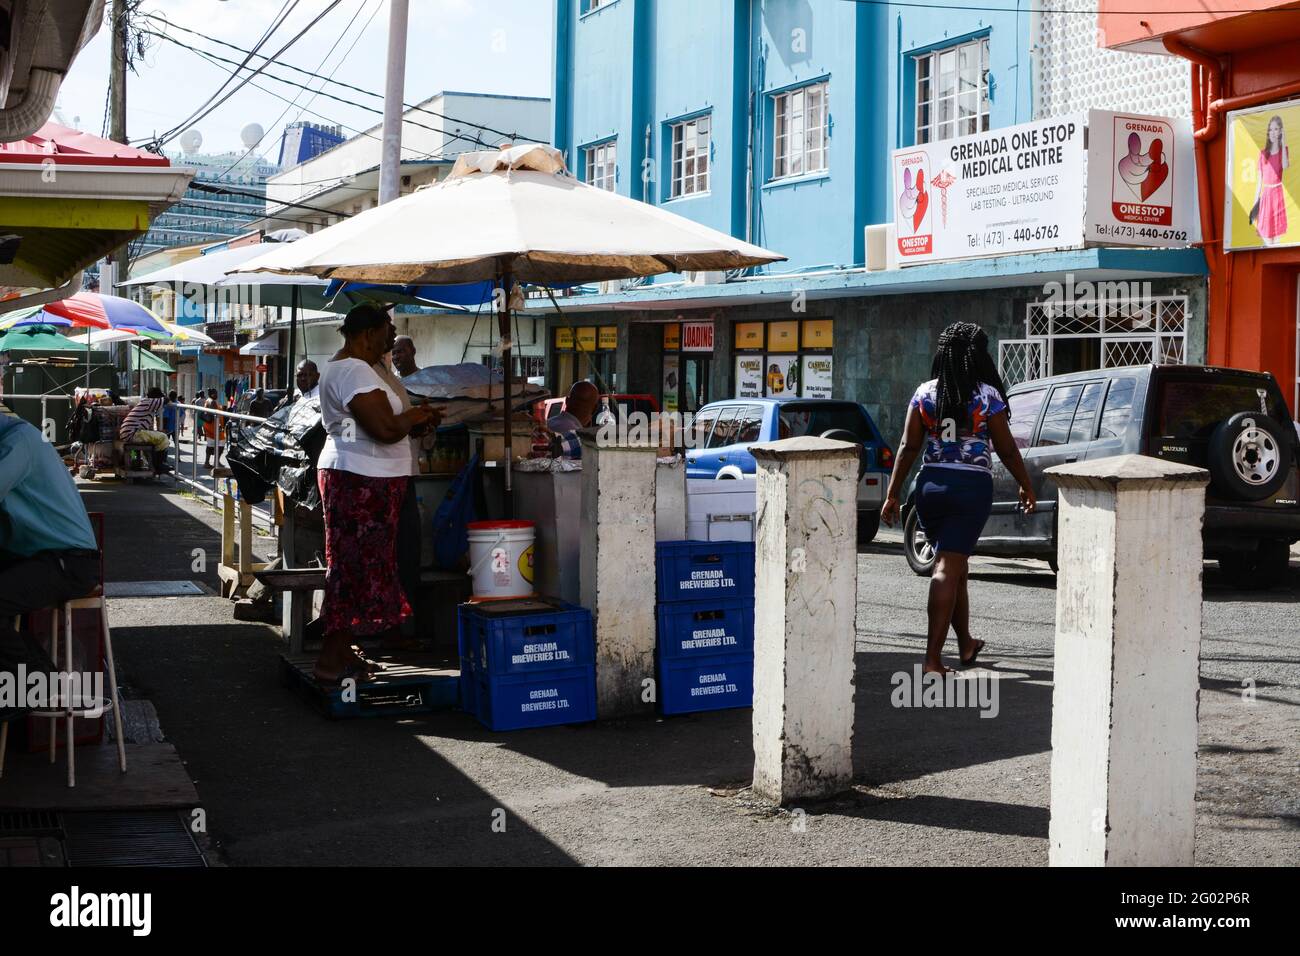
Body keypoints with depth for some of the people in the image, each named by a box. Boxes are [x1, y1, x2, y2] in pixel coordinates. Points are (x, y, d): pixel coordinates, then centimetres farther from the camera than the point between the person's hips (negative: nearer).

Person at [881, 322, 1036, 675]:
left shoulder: (925, 394, 3)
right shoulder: (987, 396, -6)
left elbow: (908, 447, 0)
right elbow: (1006, 450, -1)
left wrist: (892, 494, 3)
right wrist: (1026, 487, 13)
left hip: (931, 484, 4)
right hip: (972, 487, -4)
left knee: (954, 565, 19)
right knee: (947, 570, -6)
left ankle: (966, 643, 33)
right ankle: (933, 658, -9)